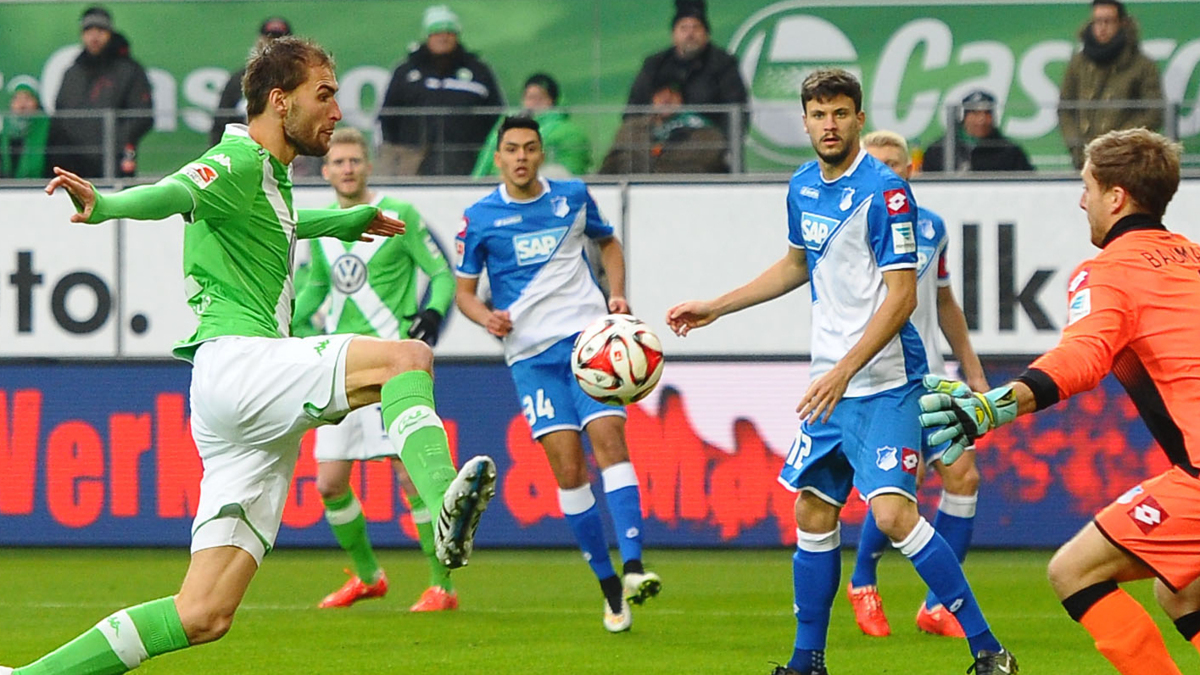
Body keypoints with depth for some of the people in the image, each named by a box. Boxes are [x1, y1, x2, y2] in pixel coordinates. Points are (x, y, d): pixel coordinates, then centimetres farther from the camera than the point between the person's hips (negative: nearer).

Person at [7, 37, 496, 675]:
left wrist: (351, 221, 63)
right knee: (410, 356, -23)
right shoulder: (237, 162, -6)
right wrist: (105, 204, -49)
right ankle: (444, 510, -47)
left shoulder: (267, 175, 25)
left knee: (202, 616, 0)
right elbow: (174, 193, -28)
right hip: (235, 361, -9)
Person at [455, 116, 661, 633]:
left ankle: (633, 567, -27)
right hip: (531, 352, 0)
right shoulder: (479, 218, 4)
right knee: (567, 466, -8)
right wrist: (486, 317, -12)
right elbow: (464, 290, 9)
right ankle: (608, 586, 0)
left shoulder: (573, 197, 8)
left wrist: (617, 294, 8)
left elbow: (608, 242, 25)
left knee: (608, 437, -18)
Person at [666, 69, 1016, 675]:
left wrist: (843, 371, -22)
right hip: (828, 384, 8)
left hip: (883, 384, -8)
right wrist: (715, 307, 31)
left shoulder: (883, 191, -15)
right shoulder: (803, 187, 10)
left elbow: (901, 296, -18)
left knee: (893, 513, -18)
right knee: (813, 514, 10)